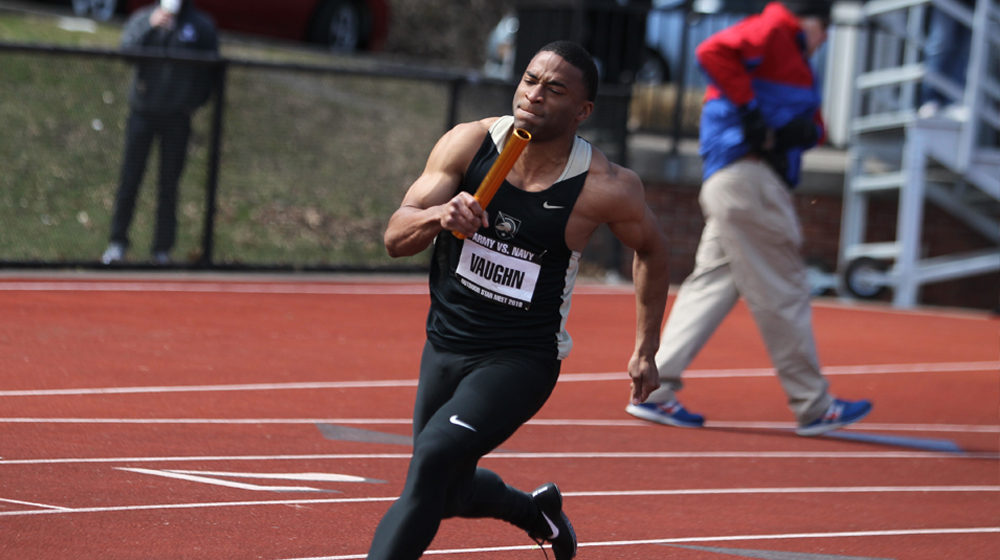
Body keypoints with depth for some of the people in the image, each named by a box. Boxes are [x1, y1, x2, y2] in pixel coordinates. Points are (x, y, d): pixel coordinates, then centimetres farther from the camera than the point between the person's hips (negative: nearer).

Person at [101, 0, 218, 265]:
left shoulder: (202, 25, 3)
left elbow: (210, 67, 6)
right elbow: (126, 50, -12)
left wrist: (196, 102, -2)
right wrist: (150, 26, -23)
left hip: (178, 115, 0)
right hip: (143, 111, 0)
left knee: (169, 183, 4)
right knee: (131, 177, 1)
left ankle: (162, 248, 11)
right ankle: (117, 241, 10)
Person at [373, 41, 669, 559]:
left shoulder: (604, 189, -17)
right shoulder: (467, 144, -10)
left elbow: (651, 249, 5)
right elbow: (395, 239, -10)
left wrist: (646, 352, 8)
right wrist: (439, 216, -32)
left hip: (521, 361, -5)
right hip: (446, 343, 5)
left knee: (432, 459, -26)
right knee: (450, 494, 19)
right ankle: (536, 511, 50)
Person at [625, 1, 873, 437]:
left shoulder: (794, 57, 26)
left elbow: (814, 126, 20)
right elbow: (714, 52, -21)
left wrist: (803, 129, -4)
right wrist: (752, 114, -21)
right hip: (746, 172, -10)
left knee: (713, 283, 7)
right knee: (781, 292, -5)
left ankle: (654, 389, 4)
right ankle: (813, 406, 0)